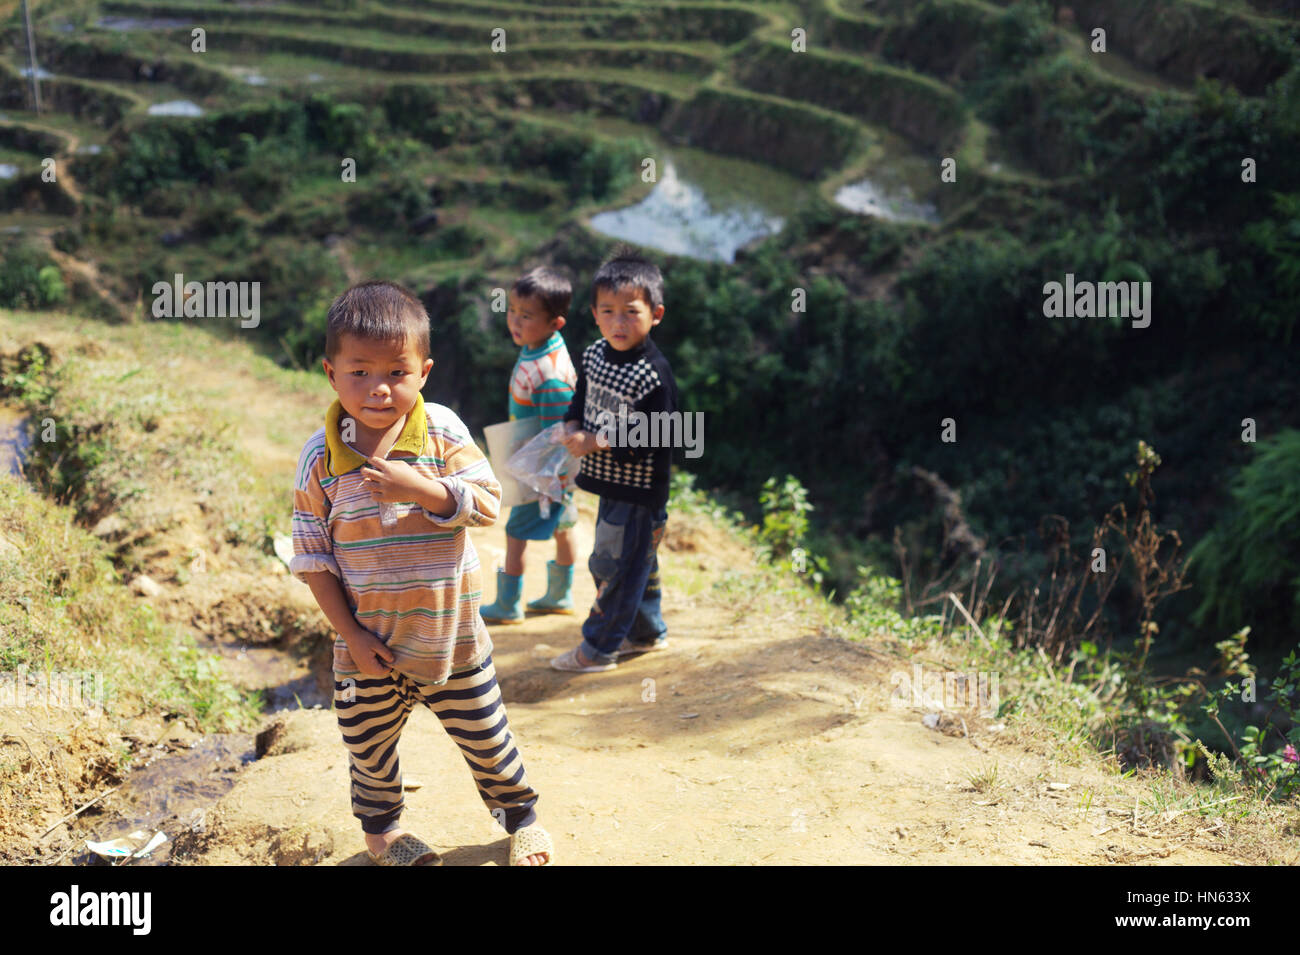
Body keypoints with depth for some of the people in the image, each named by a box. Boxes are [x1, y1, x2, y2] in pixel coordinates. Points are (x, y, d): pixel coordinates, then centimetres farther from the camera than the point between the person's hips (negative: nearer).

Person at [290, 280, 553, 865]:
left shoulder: (442, 431, -11)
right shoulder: (321, 456, -11)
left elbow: (487, 503, -16)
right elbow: (312, 554, -6)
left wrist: (420, 488, -32)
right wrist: (349, 632, -10)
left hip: (449, 632, 0)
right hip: (371, 640, 1)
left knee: (485, 735, 15)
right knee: (370, 746, 19)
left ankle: (520, 814, 41)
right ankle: (379, 823, 48)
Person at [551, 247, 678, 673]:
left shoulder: (654, 374, -23)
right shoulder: (594, 354, 2)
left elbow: (647, 444, -23)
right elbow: (581, 400, 16)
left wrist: (593, 443, -21)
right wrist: (573, 431, -5)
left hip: (639, 492, -8)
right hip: (610, 483, 8)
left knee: (613, 565, 2)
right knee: (636, 563, 21)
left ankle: (597, 648, 16)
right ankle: (648, 631, 38)